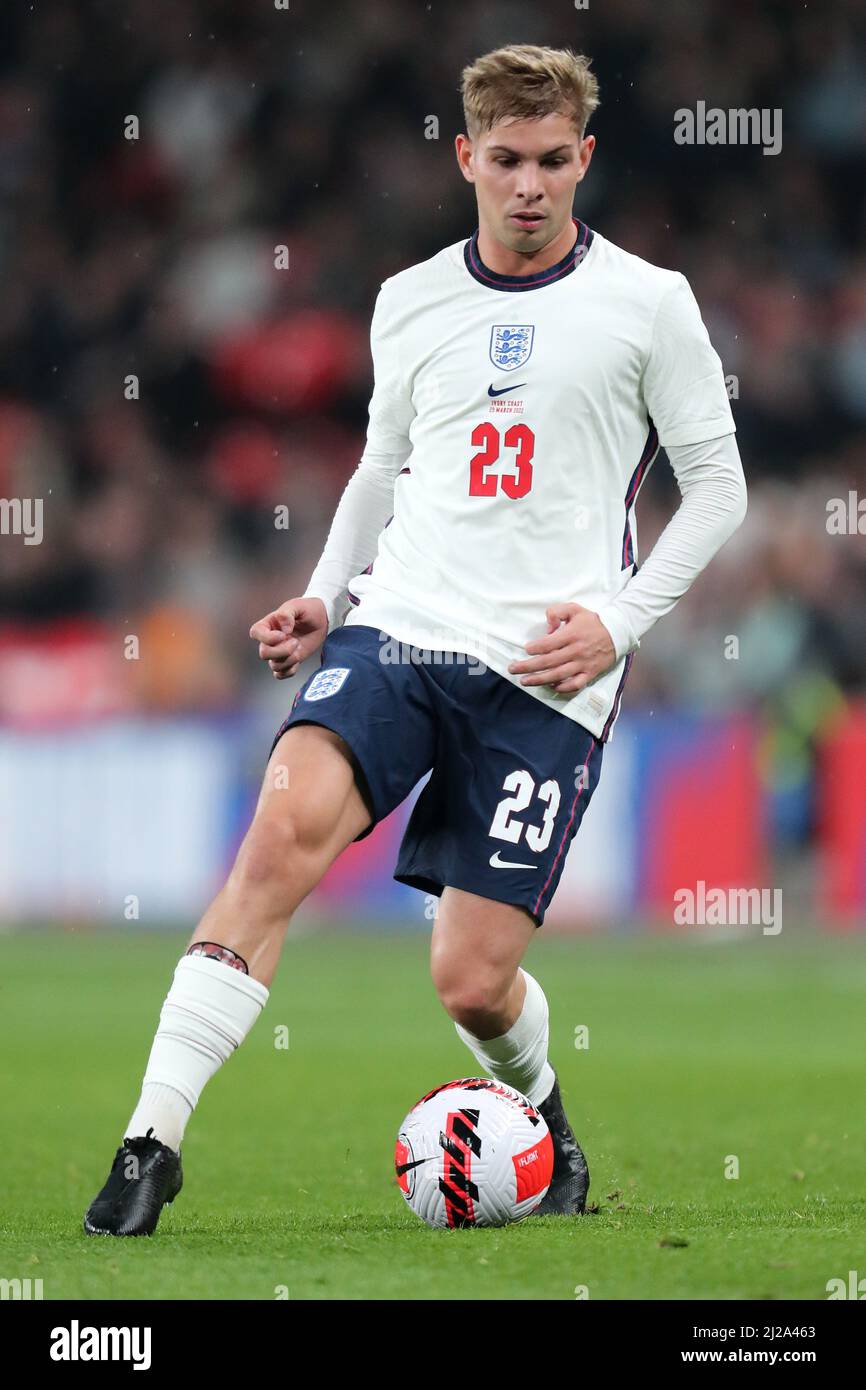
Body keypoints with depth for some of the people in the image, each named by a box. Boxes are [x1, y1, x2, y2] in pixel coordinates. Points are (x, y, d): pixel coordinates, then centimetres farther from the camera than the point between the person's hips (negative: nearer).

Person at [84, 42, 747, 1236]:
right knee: (288, 822, -27)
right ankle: (152, 1143, -28)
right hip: (399, 630, 2)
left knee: (473, 983, -6)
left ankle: (545, 1128, 31)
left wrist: (618, 621, -5)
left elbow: (716, 485, 6)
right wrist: (325, 599, 12)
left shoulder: (647, 304, 1)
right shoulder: (412, 304, 12)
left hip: (545, 677, -2)